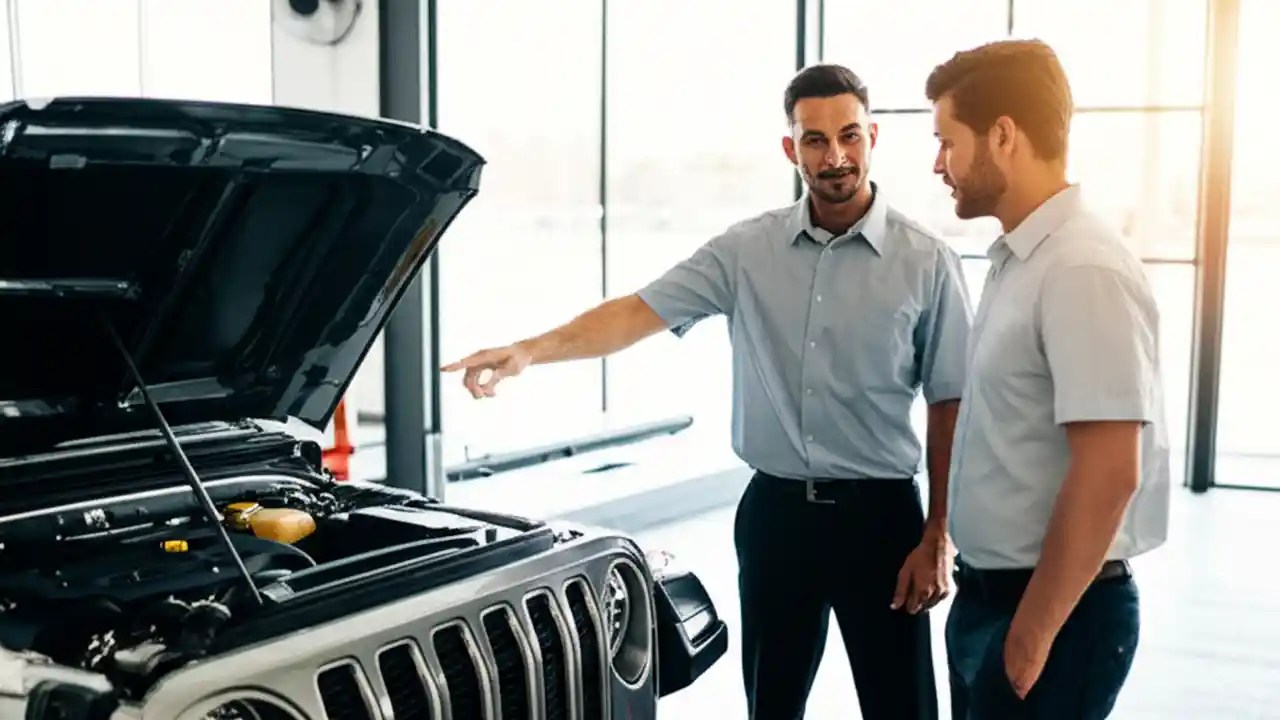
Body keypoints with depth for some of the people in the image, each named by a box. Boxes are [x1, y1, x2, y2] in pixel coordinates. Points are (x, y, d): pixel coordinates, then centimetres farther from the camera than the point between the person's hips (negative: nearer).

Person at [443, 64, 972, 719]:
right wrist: (530, 350, -24)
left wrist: (937, 538, -6)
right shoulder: (747, 251, 0)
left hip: (879, 516, -2)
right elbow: (640, 311, -9)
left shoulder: (926, 263, -5)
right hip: (773, 512, 2)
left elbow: (950, 406, -2)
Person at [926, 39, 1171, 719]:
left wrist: (1032, 632, -18)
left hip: (1055, 609, -8)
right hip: (989, 592, 8)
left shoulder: (1083, 272, -21)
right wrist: (993, 605, 16)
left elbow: (1107, 477, -24)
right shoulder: (1018, 260, 7)